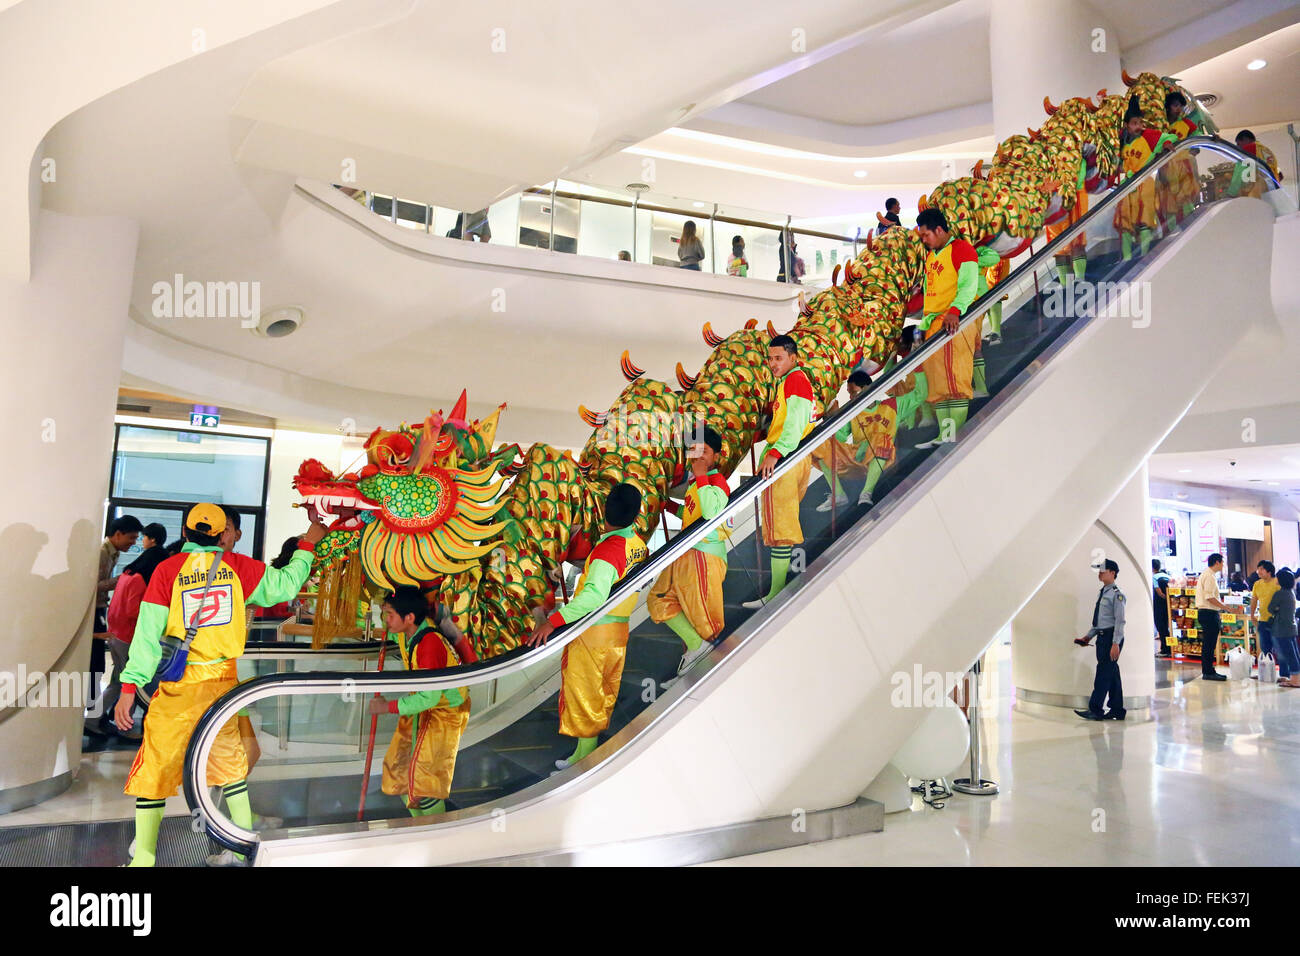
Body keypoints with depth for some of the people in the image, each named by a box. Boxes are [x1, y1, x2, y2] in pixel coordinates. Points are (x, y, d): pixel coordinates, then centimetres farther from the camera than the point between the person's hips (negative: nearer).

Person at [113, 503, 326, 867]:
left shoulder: (167, 570, -6)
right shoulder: (238, 566, -1)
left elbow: (149, 632, -9)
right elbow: (286, 584, 8)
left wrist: (129, 687, -6)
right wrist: (308, 543, 20)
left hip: (179, 685, -3)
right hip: (224, 681, 3)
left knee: (155, 764, 9)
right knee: (229, 758, 17)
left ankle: (143, 859, 12)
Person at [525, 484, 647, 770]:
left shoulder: (608, 548, -24)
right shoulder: (638, 545, 0)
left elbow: (595, 595, -35)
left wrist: (553, 621, -36)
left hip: (593, 632, -8)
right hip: (621, 631, 8)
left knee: (583, 694, 7)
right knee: (608, 694, 19)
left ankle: (585, 754, 18)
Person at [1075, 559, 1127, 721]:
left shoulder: (1117, 594, -12)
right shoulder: (1102, 593, 15)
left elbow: (1120, 620, -16)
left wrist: (1116, 644, -20)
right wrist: (1088, 636, 17)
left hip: (1111, 637, -9)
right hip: (1102, 637, 9)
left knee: (1104, 673, -8)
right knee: (1111, 674, 13)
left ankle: (1096, 710, -6)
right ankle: (1117, 711, 19)